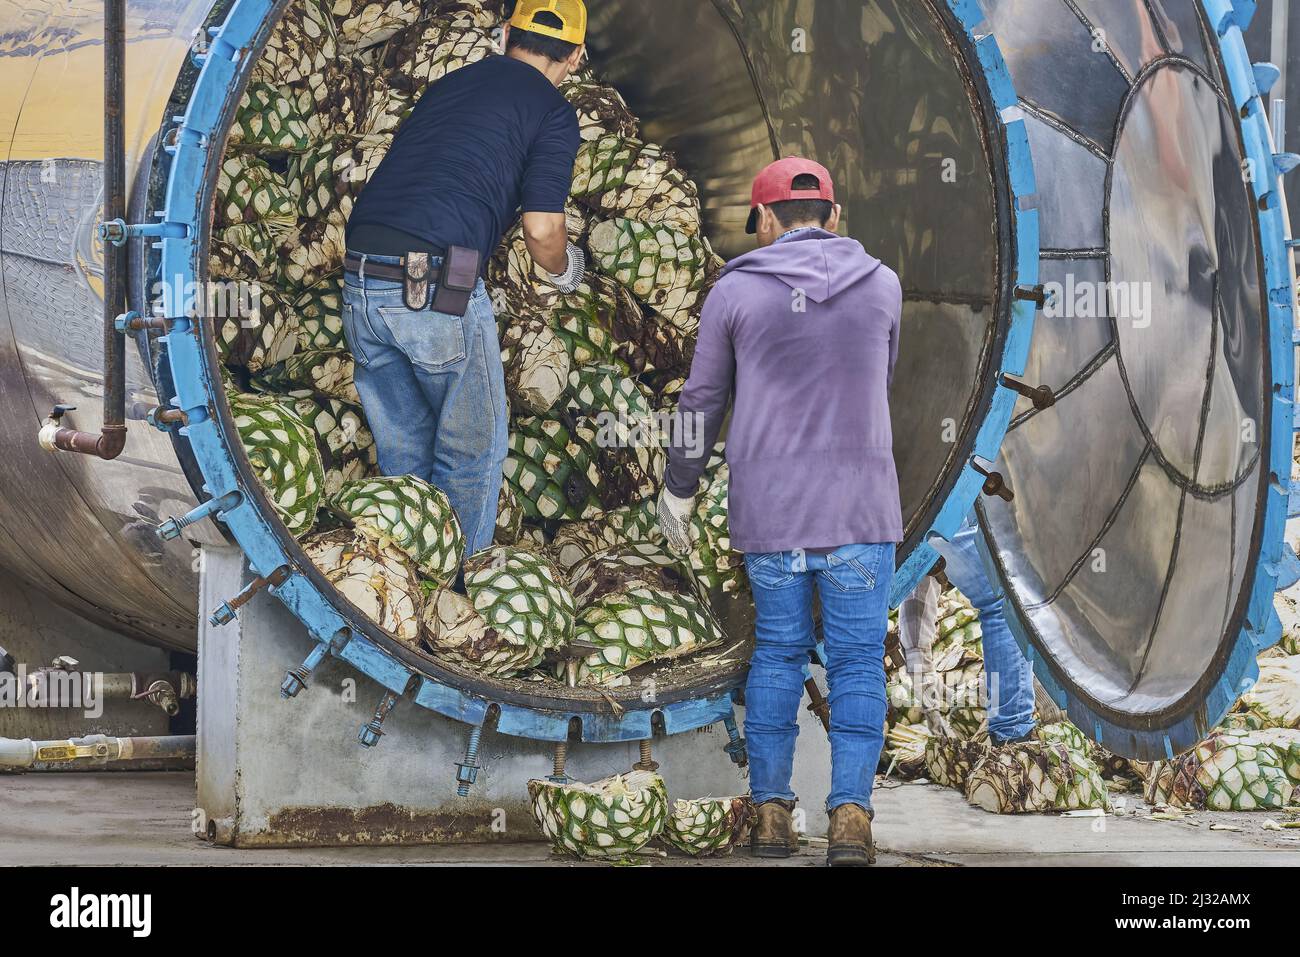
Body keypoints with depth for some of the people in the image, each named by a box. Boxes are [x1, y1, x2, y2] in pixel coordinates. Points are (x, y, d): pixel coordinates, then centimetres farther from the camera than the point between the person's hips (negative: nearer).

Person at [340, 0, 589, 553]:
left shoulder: (448, 85, 23)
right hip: (435, 285, -6)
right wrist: (564, 270, 17)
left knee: (401, 452, 18)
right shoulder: (553, 113, 3)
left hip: (361, 279, 6)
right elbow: (541, 231, -5)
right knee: (474, 450, 11)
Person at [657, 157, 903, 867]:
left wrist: (677, 492, 19)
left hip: (768, 508, 1)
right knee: (857, 660, 2)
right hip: (859, 503, -1)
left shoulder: (736, 290, 1)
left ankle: (771, 811, 12)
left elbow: (702, 402, 7)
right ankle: (850, 815, -8)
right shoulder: (881, 285, 4)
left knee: (776, 653, 12)